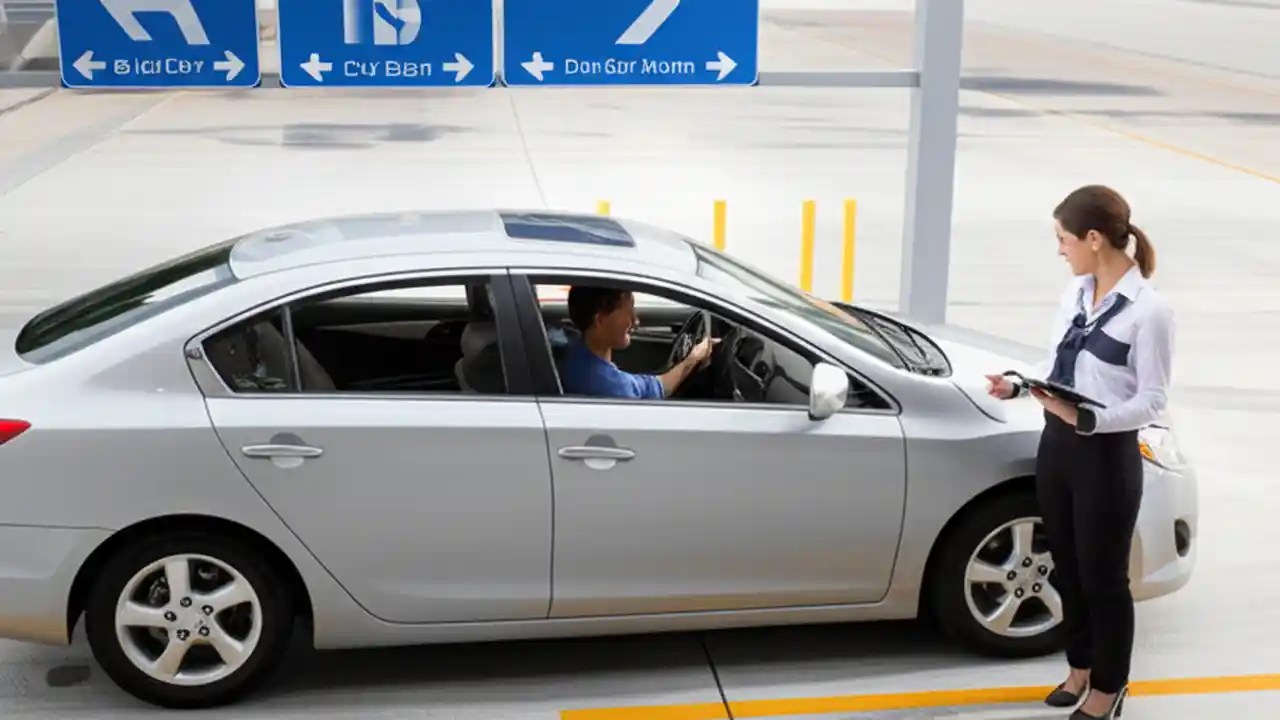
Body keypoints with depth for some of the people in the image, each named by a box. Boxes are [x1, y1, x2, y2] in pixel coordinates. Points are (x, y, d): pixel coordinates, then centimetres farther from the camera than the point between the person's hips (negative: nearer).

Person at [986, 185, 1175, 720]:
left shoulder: (1148, 310, -18)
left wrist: (1088, 419, -27)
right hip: (1056, 446, 7)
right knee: (1067, 570, 19)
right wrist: (1018, 387, -3)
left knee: (1102, 577, 9)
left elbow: (1152, 401, -15)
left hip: (1107, 457, -7)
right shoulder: (1076, 292, 3)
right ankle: (1080, 666, 40)